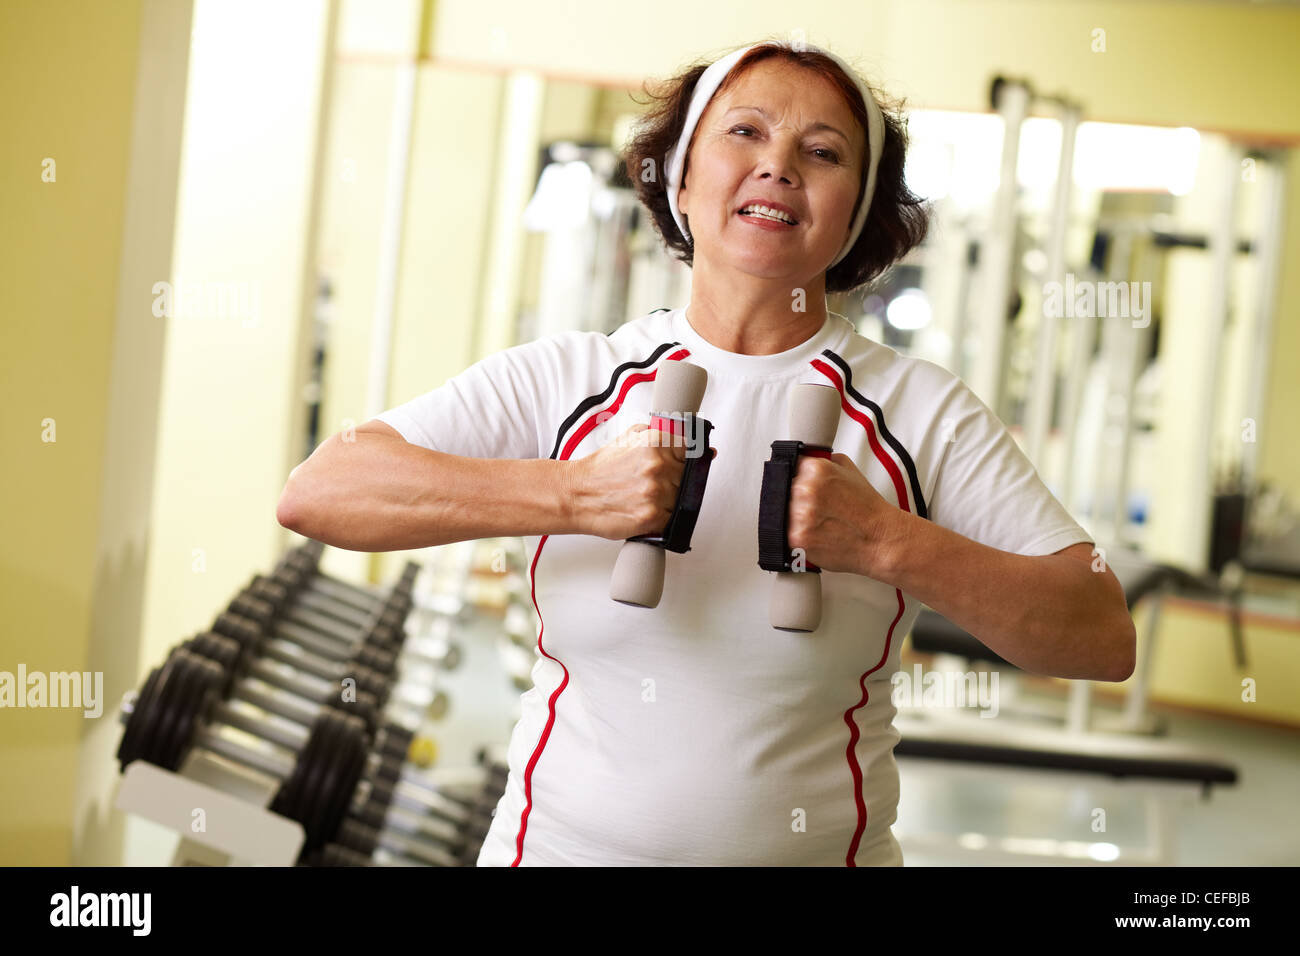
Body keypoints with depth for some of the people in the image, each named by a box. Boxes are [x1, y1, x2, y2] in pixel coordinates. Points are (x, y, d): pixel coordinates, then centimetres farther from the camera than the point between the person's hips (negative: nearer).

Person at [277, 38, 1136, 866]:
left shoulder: (924, 411, -5)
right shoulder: (566, 380, -5)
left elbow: (1104, 638, -11)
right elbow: (313, 494, -14)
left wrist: (885, 543, -24)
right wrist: (570, 494, -26)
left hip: (821, 848, 0)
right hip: (560, 844, 0)